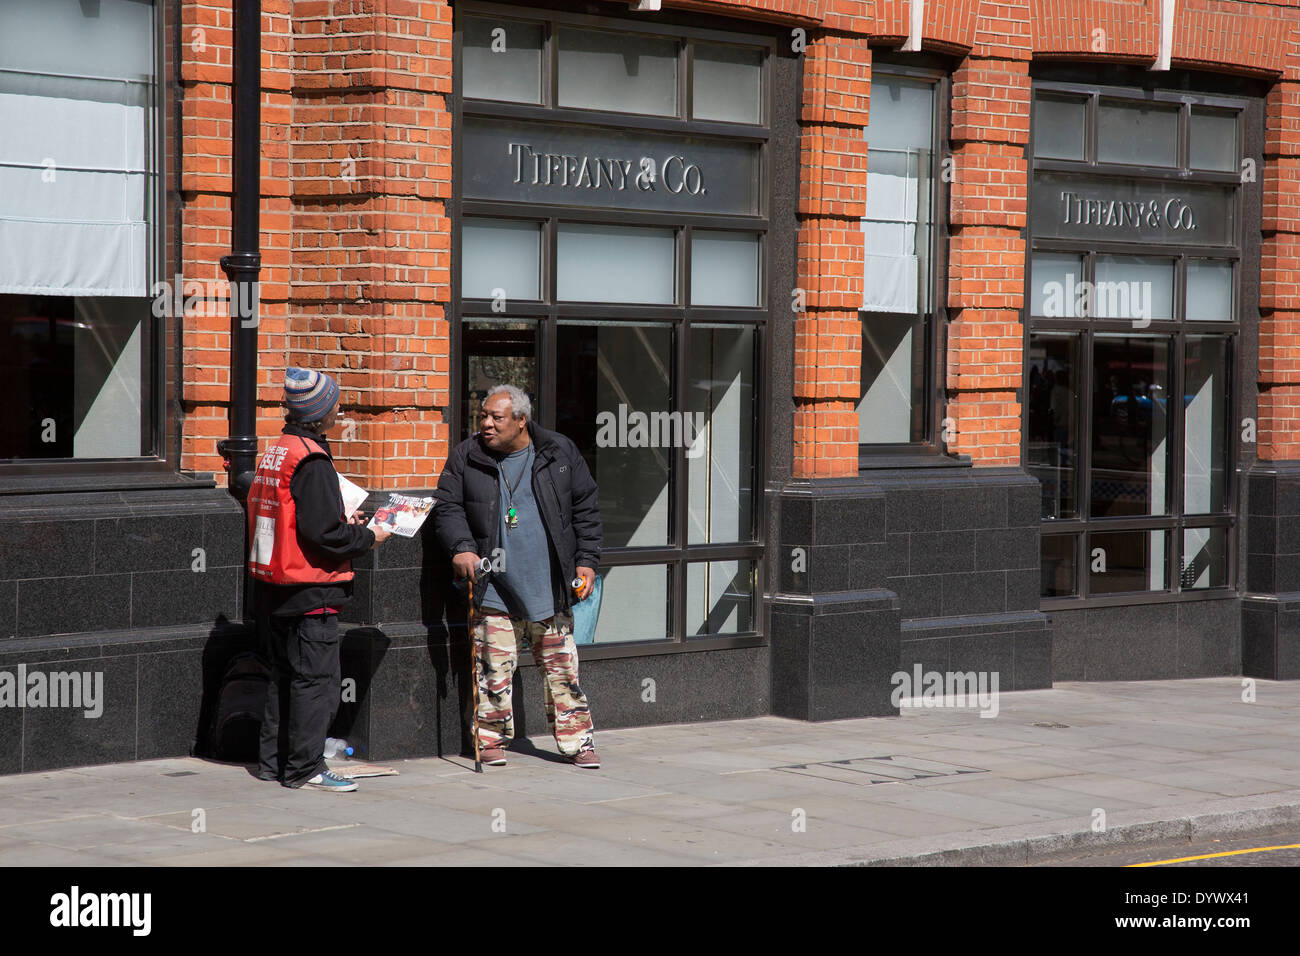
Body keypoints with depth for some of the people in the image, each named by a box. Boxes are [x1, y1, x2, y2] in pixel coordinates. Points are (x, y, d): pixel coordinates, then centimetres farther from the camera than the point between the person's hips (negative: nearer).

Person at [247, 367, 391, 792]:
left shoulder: (274, 453, 10)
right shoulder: (312, 461, -18)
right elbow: (322, 533, -22)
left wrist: (344, 522, 17)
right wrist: (367, 538, -6)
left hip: (271, 587, 9)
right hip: (310, 592, -9)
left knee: (283, 675, 16)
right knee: (316, 678, -3)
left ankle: (273, 760, 21)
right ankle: (304, 768, -1)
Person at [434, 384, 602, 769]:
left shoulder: (560, 452, 4)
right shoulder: (466, 457, 3)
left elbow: (585, 508, 10)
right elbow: (448, 508, 3)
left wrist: (586, 560, 5)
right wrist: (461, 548, -14)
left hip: (549, 585, 0)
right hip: (494, 586, 0)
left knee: (561, 665, 3)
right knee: (494, 666, 0)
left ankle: (576, 740, 10)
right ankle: (491, 739, 12)